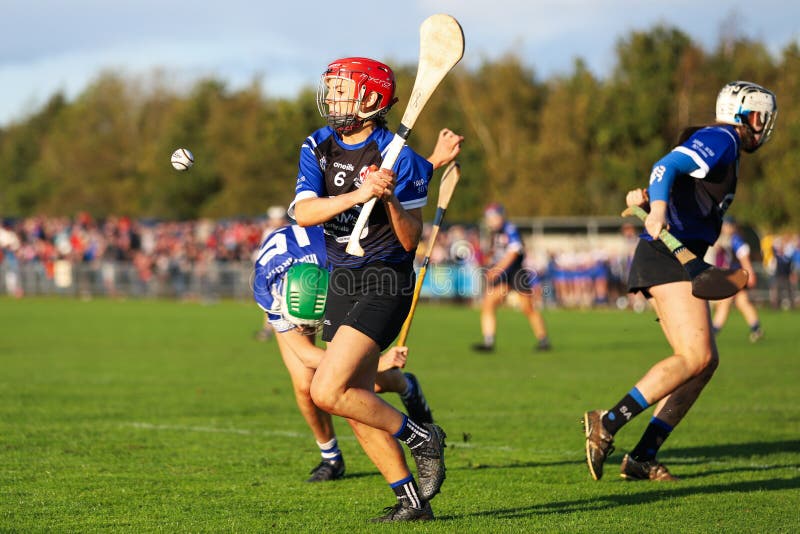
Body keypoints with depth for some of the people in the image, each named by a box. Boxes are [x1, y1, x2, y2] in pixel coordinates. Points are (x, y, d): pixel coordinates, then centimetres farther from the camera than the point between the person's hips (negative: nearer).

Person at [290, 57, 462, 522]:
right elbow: (303, 213, -15)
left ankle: (422, 438, 2)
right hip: (343, 281, 7)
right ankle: (413, 501, 17)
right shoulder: (318, 148, 2)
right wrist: (357, 195, -29)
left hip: (386, 282, -7)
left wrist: (390, 199, -29)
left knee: (328, 391, -18)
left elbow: (410, 242, -12)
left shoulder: (398, 157, -14)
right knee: (357, 405, 6)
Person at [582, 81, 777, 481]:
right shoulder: (720, 140, -6)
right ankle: (607, 424, -20)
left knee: (705, 361, 6)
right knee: (695, 357, -18)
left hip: (680, 258, 10)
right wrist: (657, 208, -39)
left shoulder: (722, 146, 25)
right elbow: (667, 165, -21)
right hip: (669, 256, -10)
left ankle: (643, 457, 2)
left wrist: (646, 198, -5)